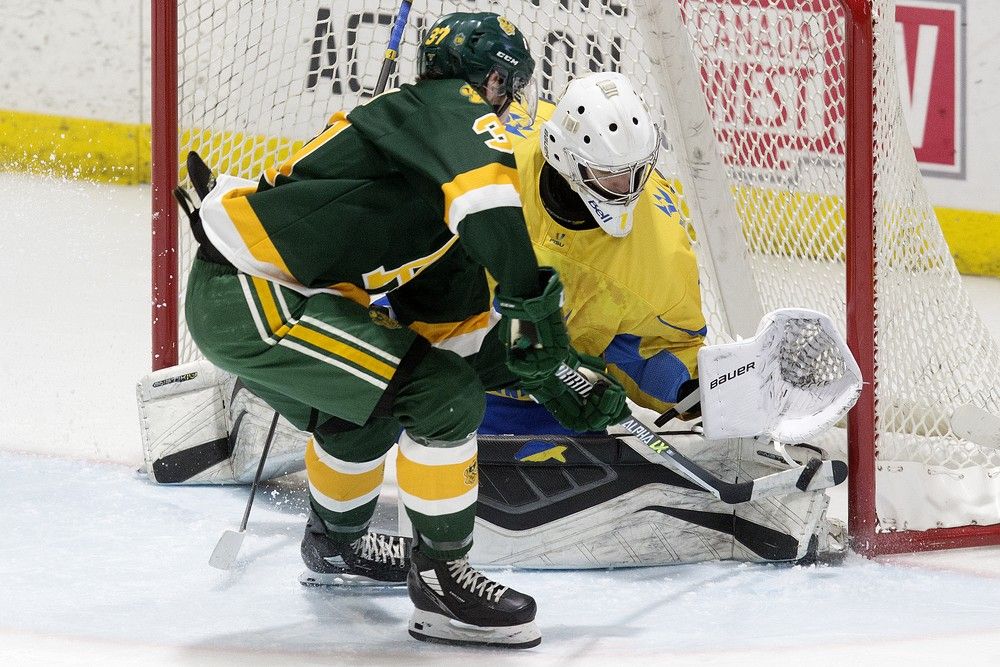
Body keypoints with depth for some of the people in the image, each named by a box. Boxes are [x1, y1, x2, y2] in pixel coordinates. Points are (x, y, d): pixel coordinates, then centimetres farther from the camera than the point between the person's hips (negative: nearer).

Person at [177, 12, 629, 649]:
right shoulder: (454, 107, -6)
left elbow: (456, 327, 24)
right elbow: (484, 186, -29)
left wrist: (553, 384, 22)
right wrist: (531, 300, -26)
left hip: (224, 291, 10)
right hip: (252, 298, -10)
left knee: (367, 406, 31)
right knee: (445, 397, -11)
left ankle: (335, 541, 55)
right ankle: (441, 578, 2)